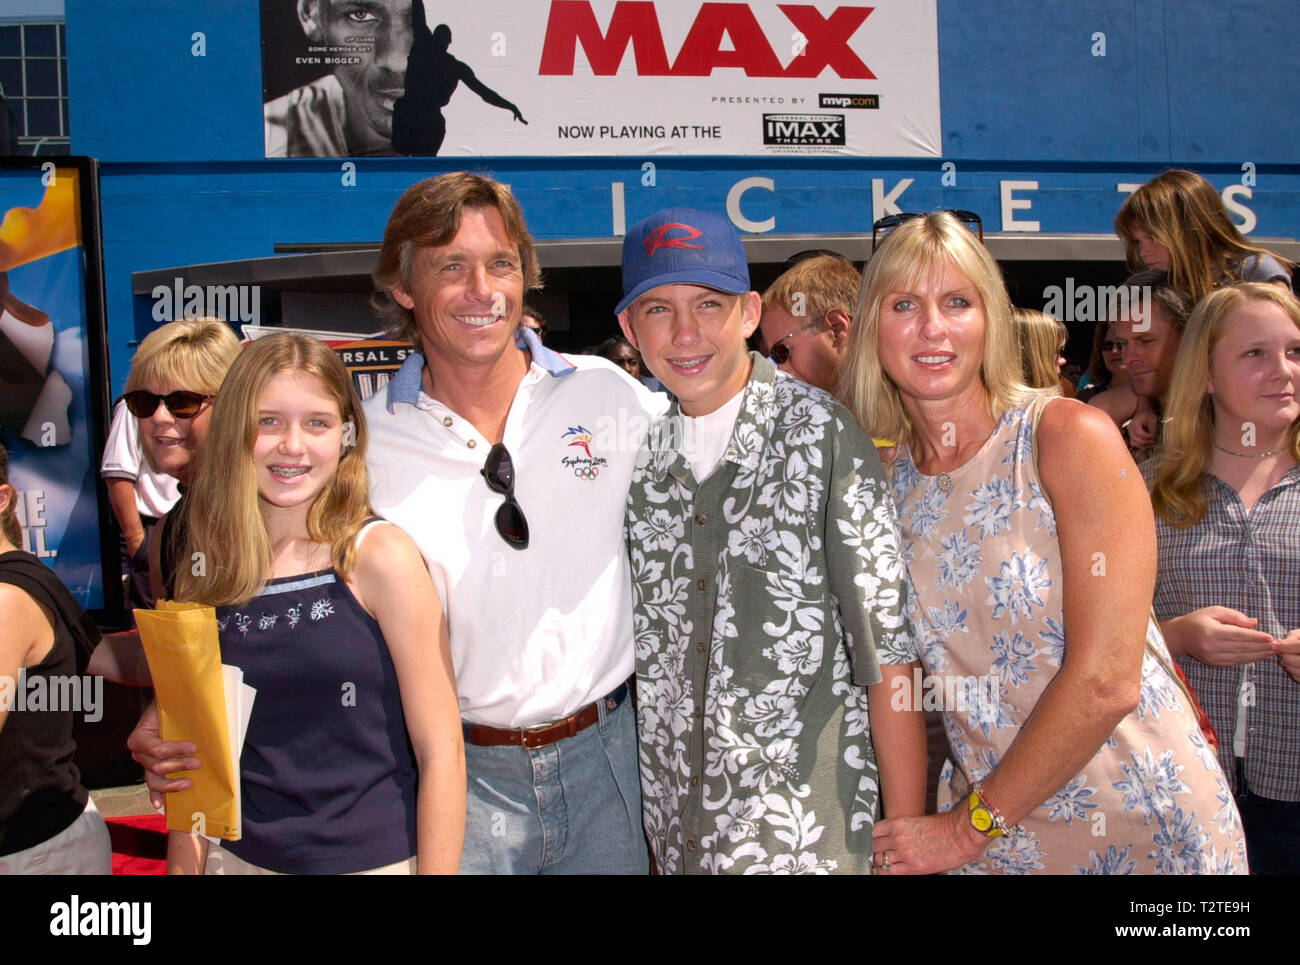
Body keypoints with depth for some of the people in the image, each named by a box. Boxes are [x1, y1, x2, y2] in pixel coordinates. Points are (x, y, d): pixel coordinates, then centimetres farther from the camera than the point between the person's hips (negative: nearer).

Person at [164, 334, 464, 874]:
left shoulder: (379, 557, -12)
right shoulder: (205, 574, 0)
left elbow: (440, 752, -13)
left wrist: (437, 869, -16)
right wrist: (184, 863, 1)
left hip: (375, 858, -3)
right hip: (238, 857, 4)